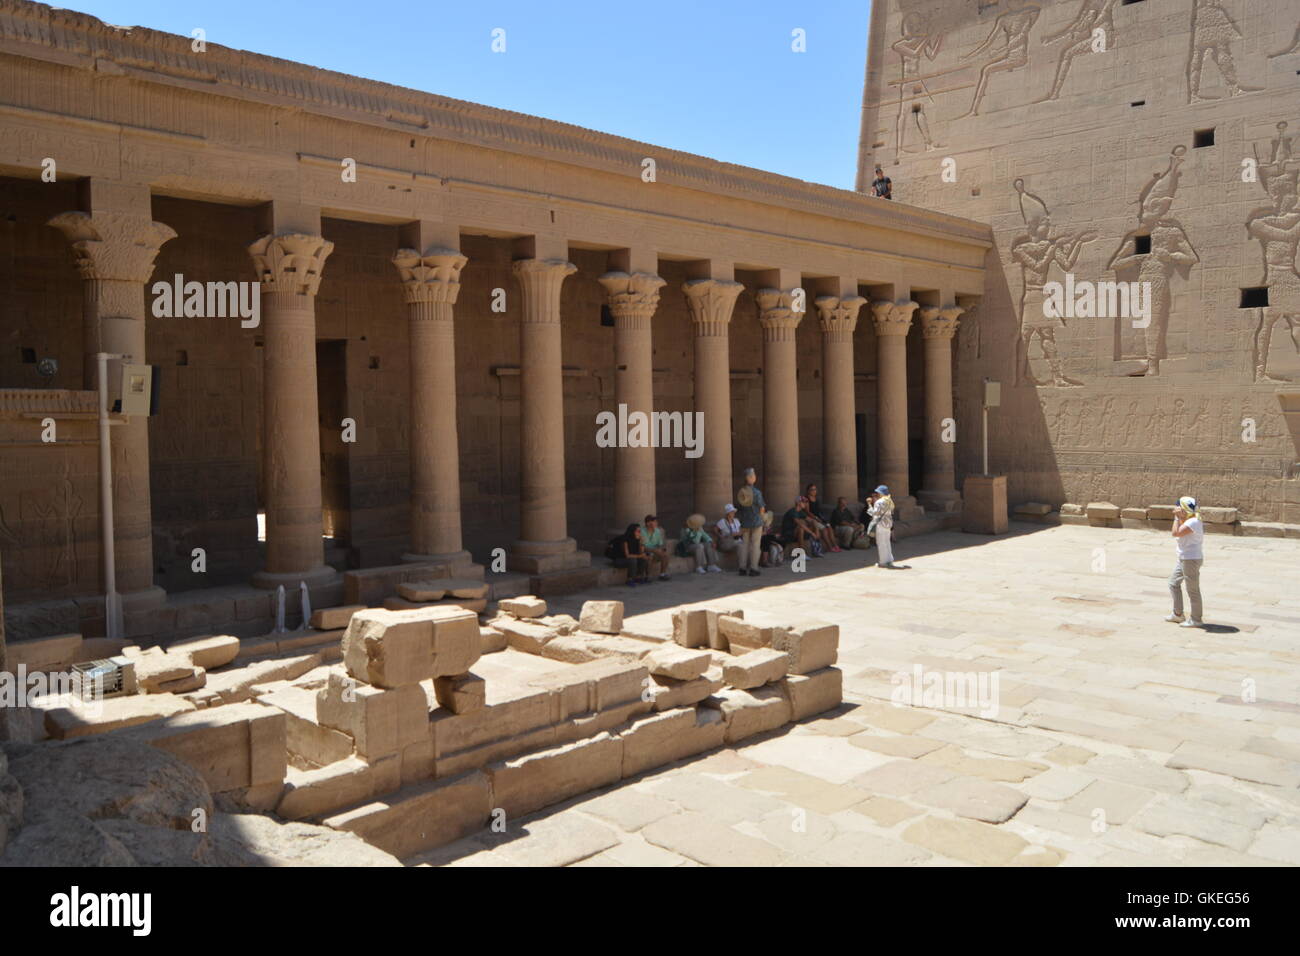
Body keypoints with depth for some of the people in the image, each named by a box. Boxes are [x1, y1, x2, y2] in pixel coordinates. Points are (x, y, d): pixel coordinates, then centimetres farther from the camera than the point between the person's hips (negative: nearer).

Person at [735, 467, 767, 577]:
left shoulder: (740, 492, -1)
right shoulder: (757, 492, -15)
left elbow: (739, 509, 4)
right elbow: (762, 509, -9)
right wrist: (760, 515, 11)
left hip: (745, 522, 4)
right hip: (756, 521, -4)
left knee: (744, 544, 11)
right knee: (755, 544, 3)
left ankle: (743, 568, 12)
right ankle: (753, 569, 3)